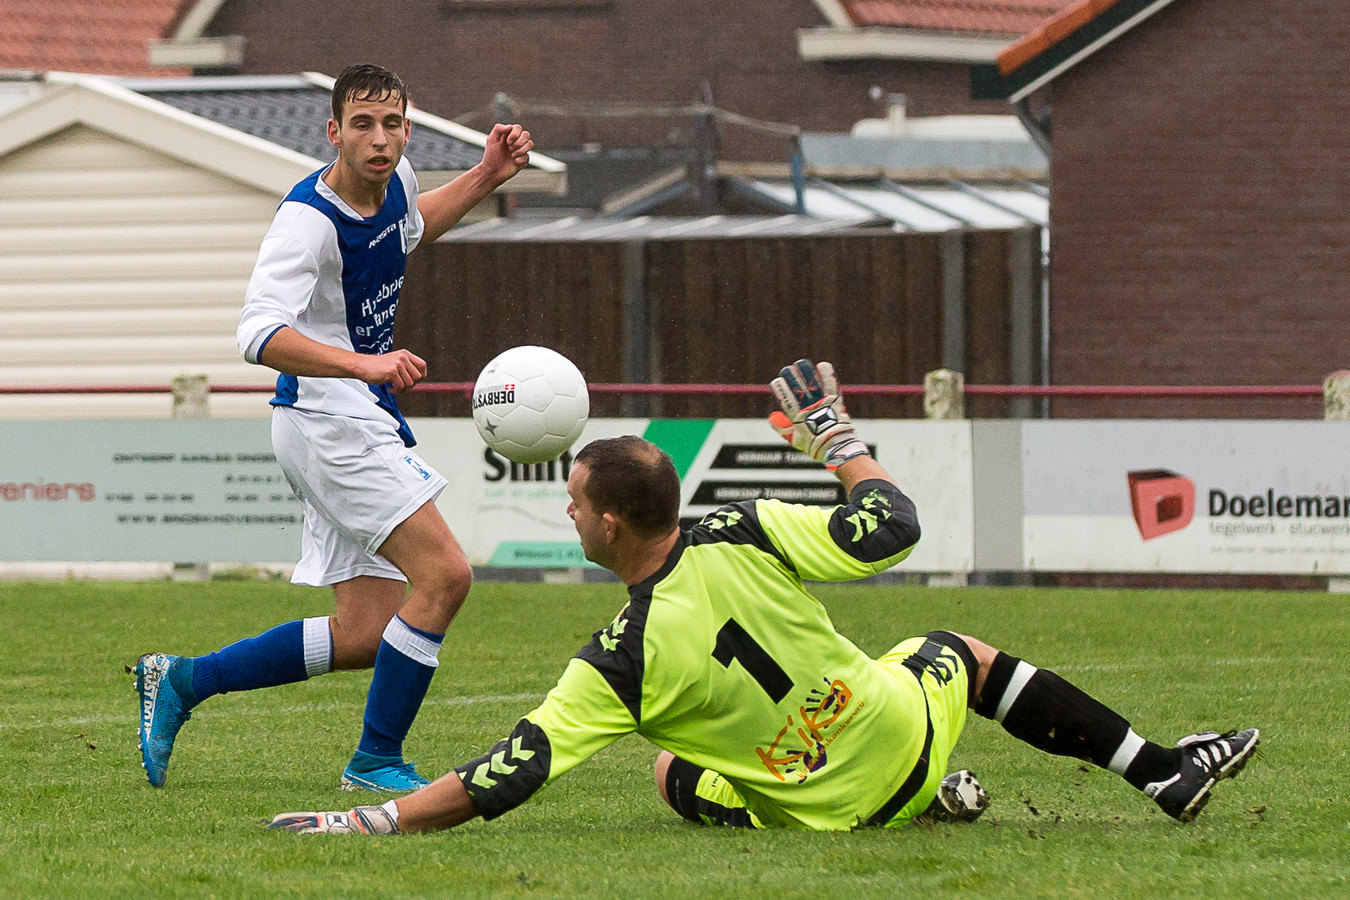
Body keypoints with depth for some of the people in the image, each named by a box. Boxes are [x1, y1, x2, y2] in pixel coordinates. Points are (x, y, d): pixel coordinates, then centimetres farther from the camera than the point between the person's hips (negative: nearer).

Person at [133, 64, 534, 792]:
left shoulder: (393, 182, 5)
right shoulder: (309, 218, -21)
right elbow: (260, 335, -34)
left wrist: (487, 178, 19)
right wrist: (365, 363, -46)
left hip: (366, 425, 9)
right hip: (325, 423, -9)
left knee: (365, 637, 7)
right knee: (444, 574, -18)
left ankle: (183, 679, 19)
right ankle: (377, 760, -6)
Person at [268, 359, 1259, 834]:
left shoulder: (618, 665, -24)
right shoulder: (747, 538, -20)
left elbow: (502, 778, -26)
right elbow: (890, 524, -11)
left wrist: (368, 821, -23)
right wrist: (839, 439, 6)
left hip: (829, 810, -2)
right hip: (905, 726, 2)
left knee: (674, 771, 29)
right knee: (960, 652, 34)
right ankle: (1164, 770, 32)